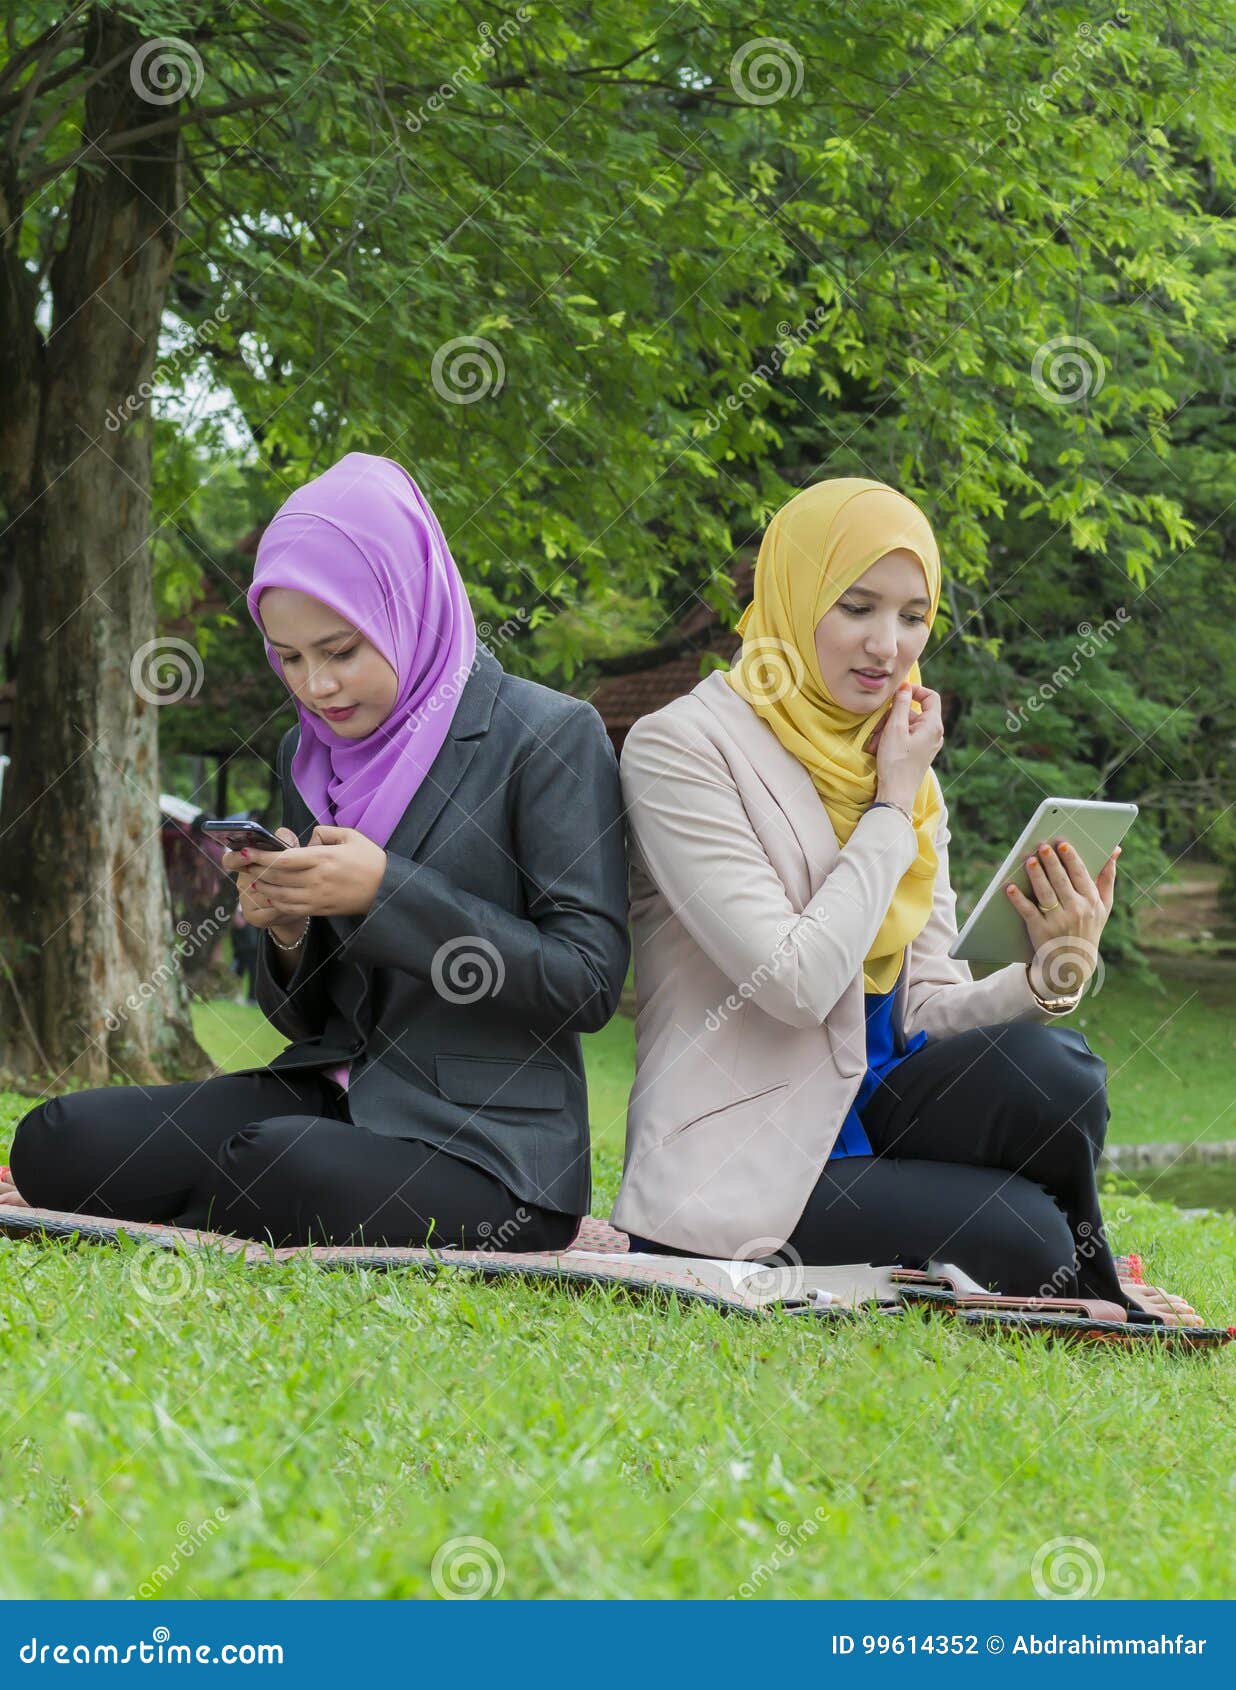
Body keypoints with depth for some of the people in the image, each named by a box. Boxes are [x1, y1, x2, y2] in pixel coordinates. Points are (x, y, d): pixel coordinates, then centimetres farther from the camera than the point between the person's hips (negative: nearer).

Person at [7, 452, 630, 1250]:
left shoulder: (552, 736, -5)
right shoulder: (308, 755, 15)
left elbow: (590, 983, -12)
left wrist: (387, 892, -18)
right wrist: (287, 934, -6)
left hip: (487, 1143, -5)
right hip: (332, 1093, 6)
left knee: (274, 1166, -36)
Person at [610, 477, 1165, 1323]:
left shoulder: (905, 770, 14)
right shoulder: (682, 747, -9)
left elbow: (924, 1007, 8)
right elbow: (798, 984, -19)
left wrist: (1047, 976, -13)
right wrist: (890, 809, -9)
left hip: (873, 1117, 7)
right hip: (738, 1176, -6)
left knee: (1050, 1062, -24)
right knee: (1020, 1238, -28)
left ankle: (1085, 1296, 0)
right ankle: (1079, 1287, 5)